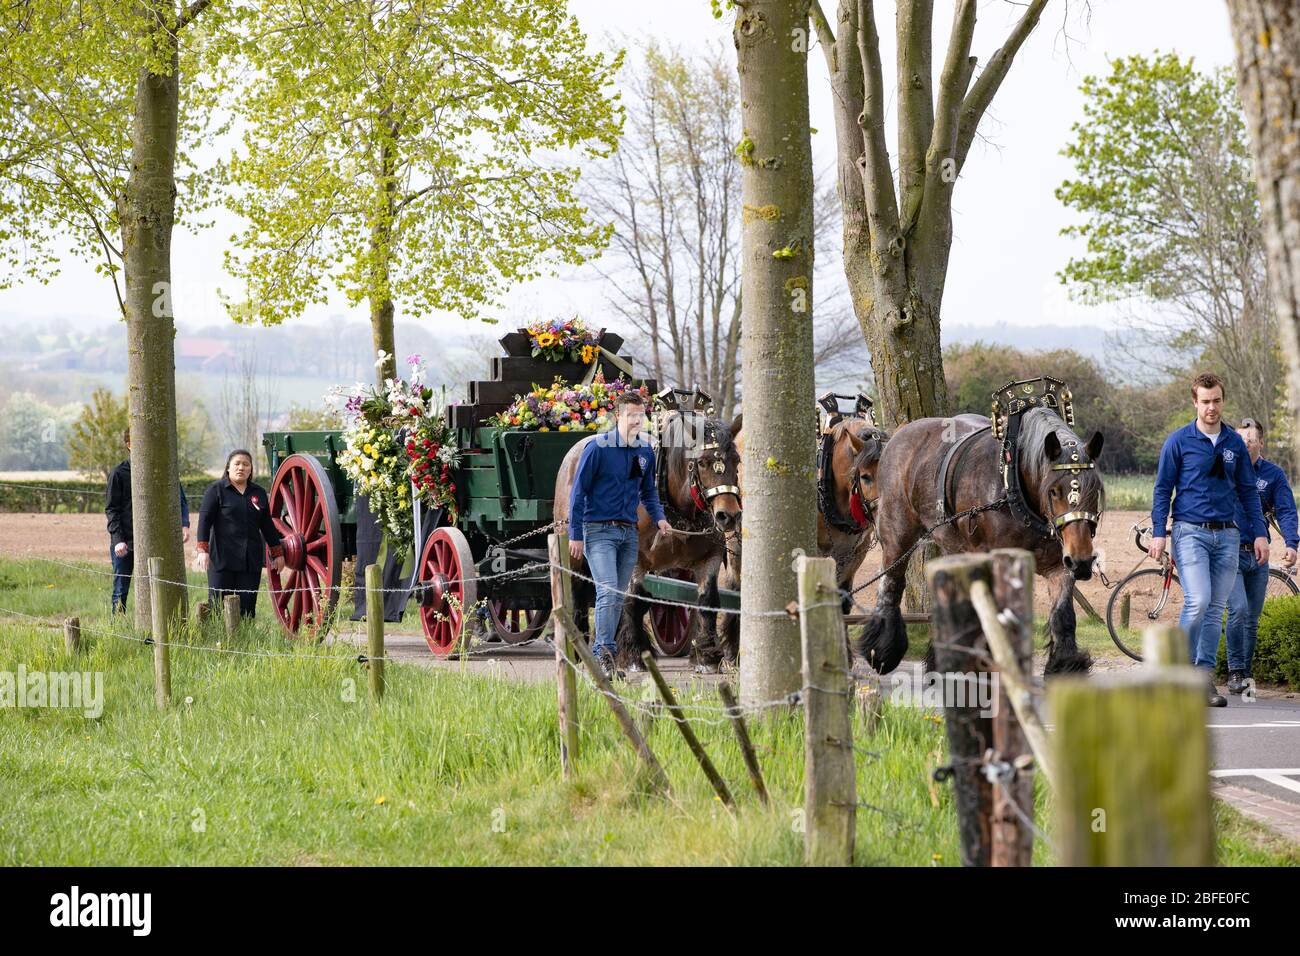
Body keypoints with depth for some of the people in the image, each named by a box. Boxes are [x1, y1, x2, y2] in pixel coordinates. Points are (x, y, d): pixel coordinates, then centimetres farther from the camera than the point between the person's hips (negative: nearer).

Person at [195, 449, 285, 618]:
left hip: (252, 560, 4)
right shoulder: (216, 490, 2)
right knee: (217, 605, -6)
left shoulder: (259, 493, 15)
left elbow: (267, 526, 20)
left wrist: (277, 553, 19)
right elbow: (204, 520, -4)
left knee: (247, 609, 0)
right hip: (222, 558, -4)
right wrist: (202, 550, -14)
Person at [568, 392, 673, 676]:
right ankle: (603, 652, -17)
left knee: (618, 598, 8)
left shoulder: (645, 450, 8)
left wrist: (659, 518, 4)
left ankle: (603, 656, 15)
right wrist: (575, 535, -9)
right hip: (599, 531, -6)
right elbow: (578, 491, -7)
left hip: (629, 533, 6)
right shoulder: (598, 447, -10)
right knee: (608, 591, -19)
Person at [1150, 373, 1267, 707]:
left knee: (1215, 608, 4)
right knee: (1198, 602, -17)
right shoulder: (1178, 441, -1)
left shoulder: (1235, 443, 10)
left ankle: (1206, 677, 8)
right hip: (1191, 531, -4)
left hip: (1227, 534, 4)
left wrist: (1259, 533, 9)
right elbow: (1162, 488, 0)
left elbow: (1247, 490, 16)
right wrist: (1158, 533, -8)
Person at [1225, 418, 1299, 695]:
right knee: (1238, 610, -18)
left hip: (1258, 556, 3)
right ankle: (1235, 672, -10)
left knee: (1252, 619, 8)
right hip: (1230, 553, -3)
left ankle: (1246, 675, 17)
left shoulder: (1273, 475, 5)